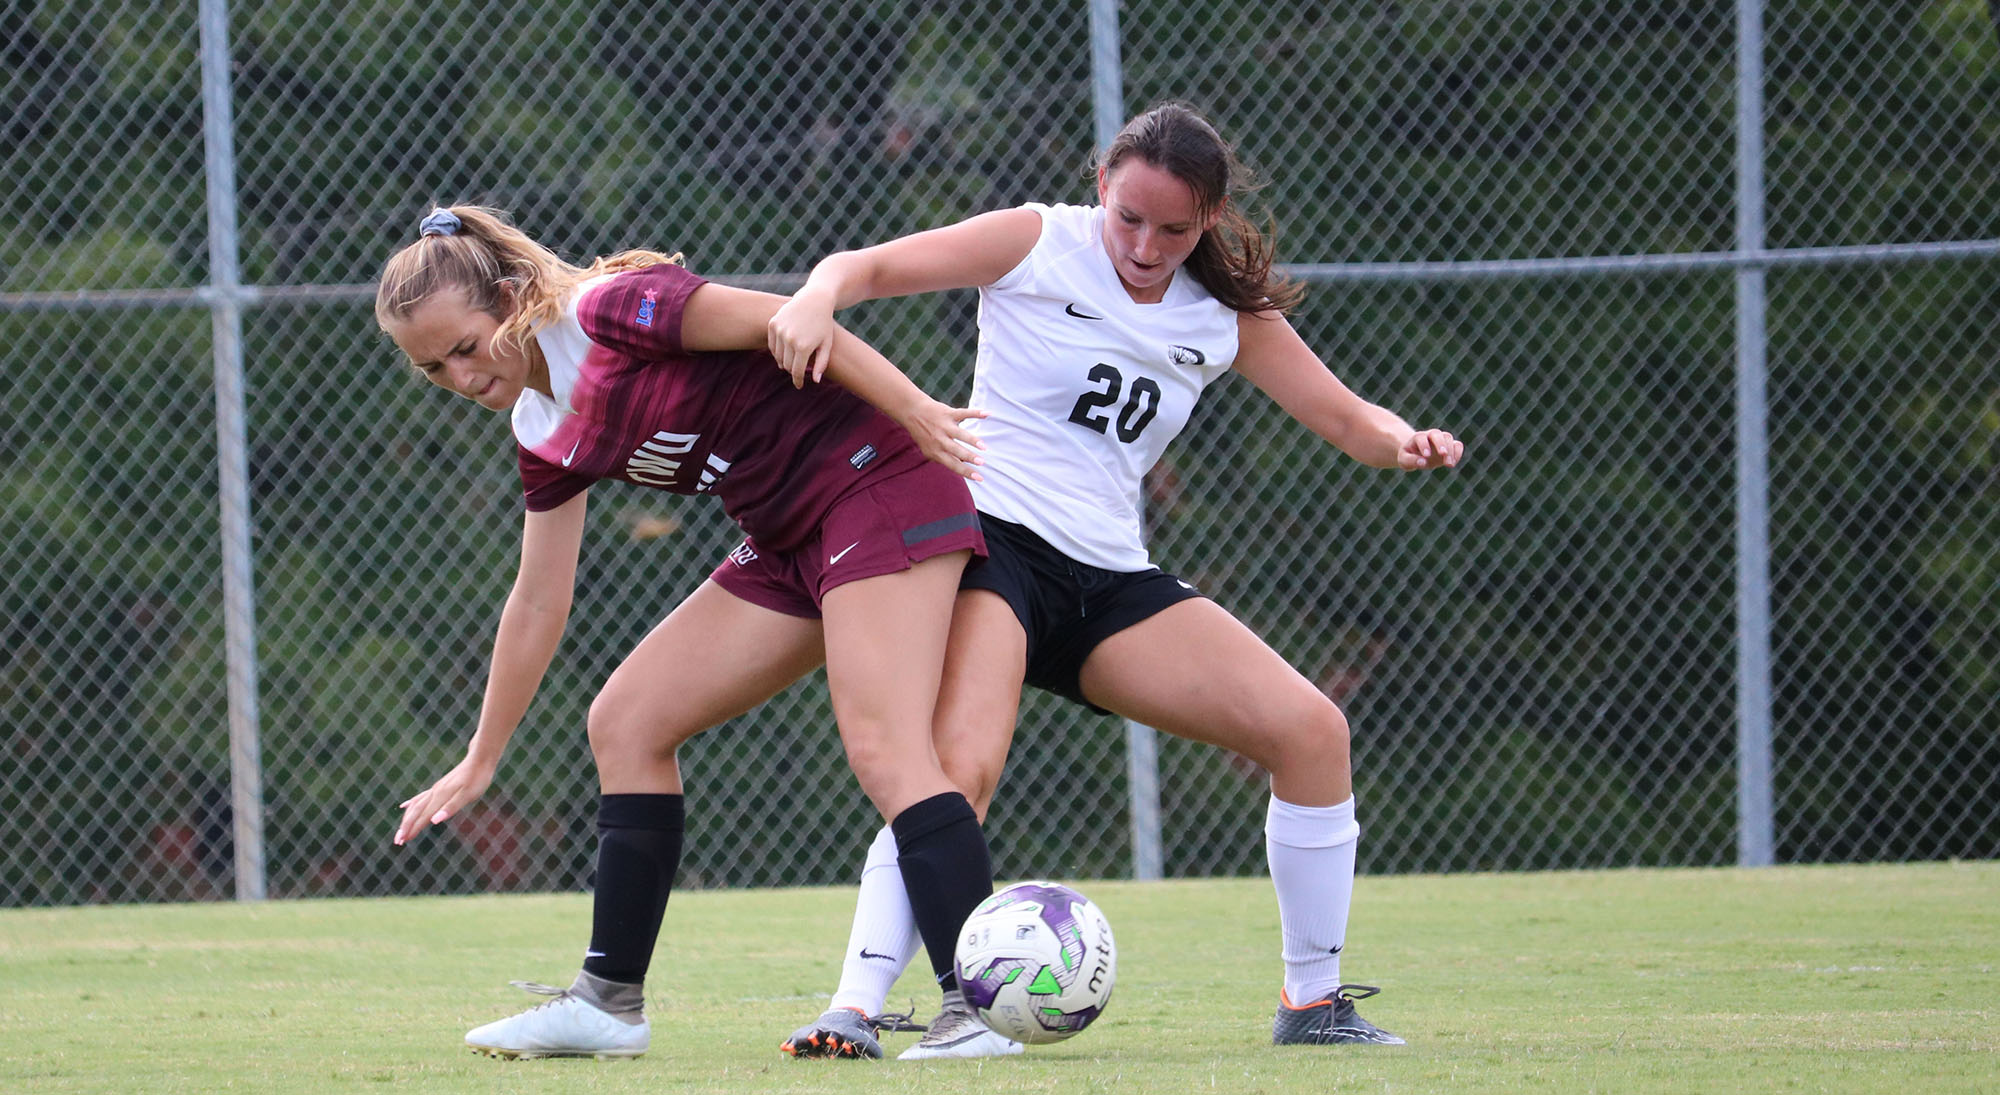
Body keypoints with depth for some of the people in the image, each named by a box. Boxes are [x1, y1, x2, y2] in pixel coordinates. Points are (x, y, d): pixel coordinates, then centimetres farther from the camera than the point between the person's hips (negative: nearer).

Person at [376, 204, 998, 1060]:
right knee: (624, 724, 8)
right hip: (790, 541, 9)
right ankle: (609, 1003, 12)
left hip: (878, 482, -9)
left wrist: (914, 409, -27)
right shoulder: (548, 440, 10)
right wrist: (478, 764, 24)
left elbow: (781, 321, -20)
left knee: (883, 748, -24)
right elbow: (538, 602, 19)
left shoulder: (607, 308, -16)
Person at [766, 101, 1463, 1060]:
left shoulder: (1226, 315, 12)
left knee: (1311, 731, -6)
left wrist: (1404, 442, -9)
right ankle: (854, 1010, -31)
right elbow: (866, 266, -4)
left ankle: (1312, 1000, 6)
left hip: (1110, 576, 6)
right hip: (993, 542, -6)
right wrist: (816, 300, -28)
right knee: (958, 767, -31)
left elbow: (1344, 416, 15)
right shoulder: (1039, 244, -1)